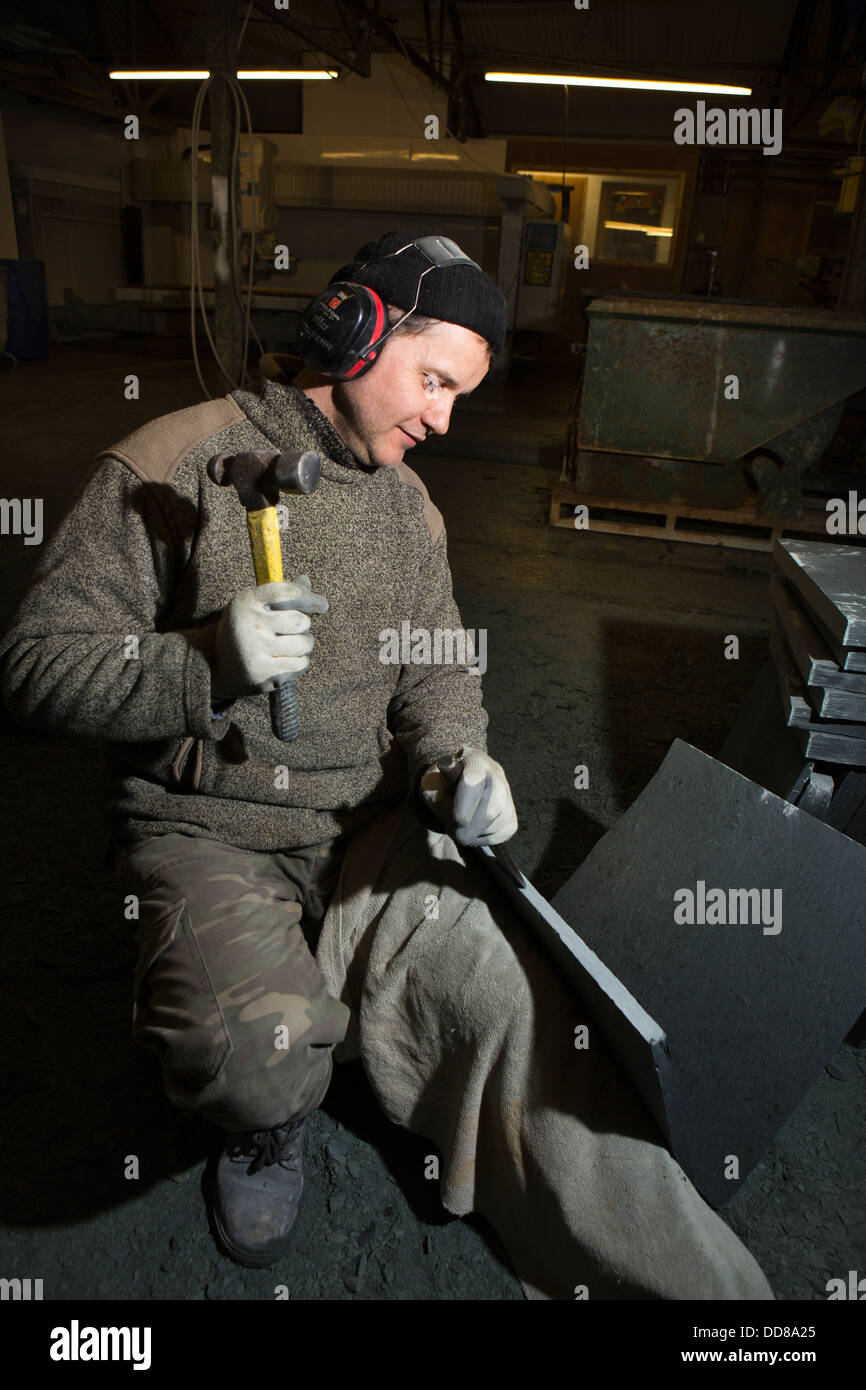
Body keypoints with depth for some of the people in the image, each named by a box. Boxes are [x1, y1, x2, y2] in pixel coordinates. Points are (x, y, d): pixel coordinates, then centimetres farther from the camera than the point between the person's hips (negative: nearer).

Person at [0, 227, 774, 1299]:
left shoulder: (411, 508, 11)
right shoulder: (170, 467, -8)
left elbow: (437, 672, 15)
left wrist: (458, 764, -8)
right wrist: (211, 660, -28)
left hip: (370, 822, 4)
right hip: (207, 836, -3)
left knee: (503, 996, -19)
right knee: (261, 1058, -30)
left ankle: (688, 1276, -2)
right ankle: (268, 1120, 9)